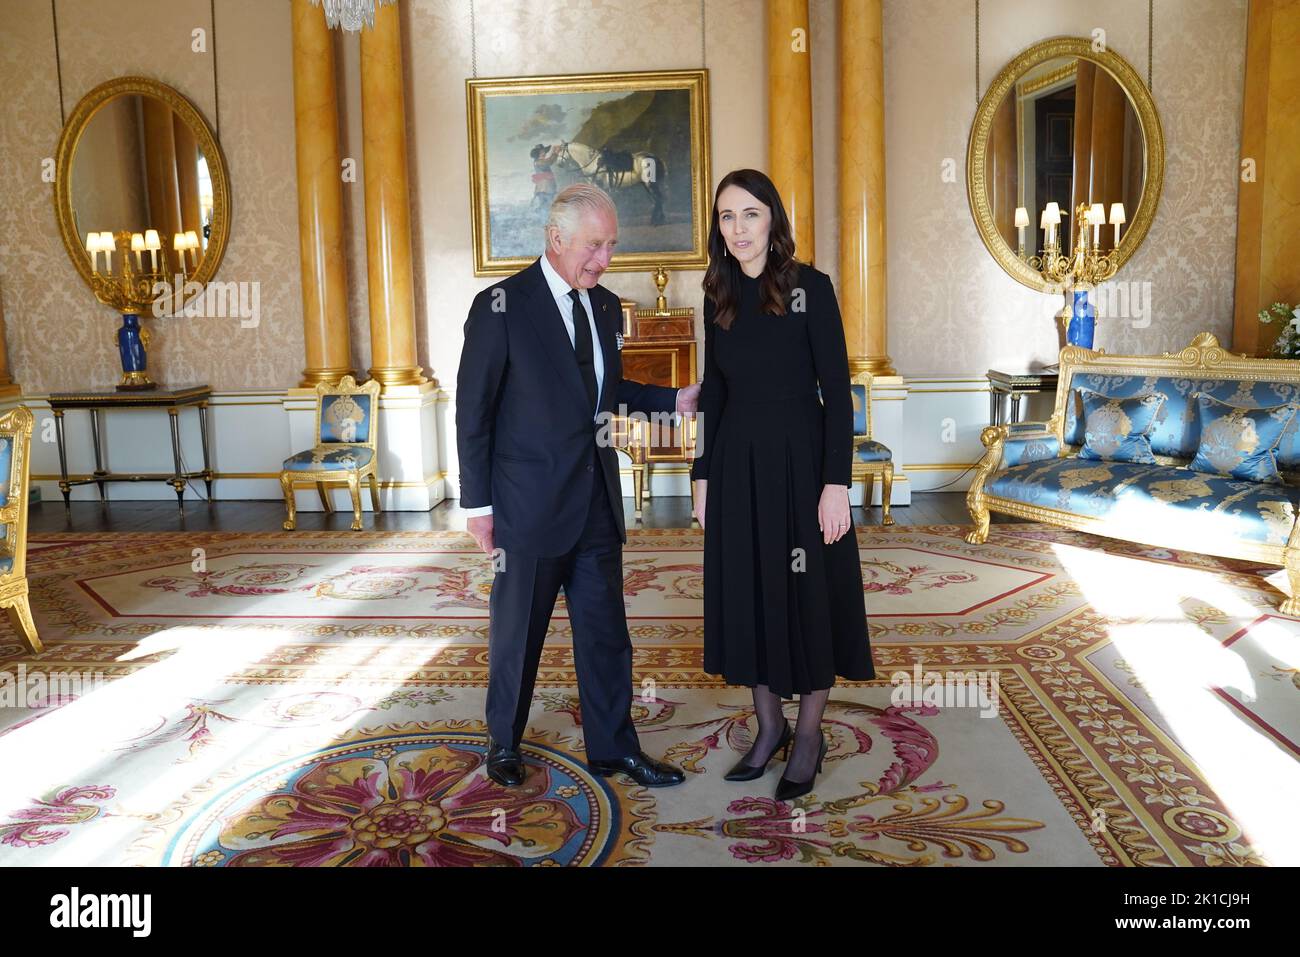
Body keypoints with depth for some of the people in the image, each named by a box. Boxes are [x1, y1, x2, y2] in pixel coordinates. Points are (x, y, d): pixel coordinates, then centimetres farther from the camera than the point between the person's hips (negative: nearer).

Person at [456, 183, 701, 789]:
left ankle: (613, 748, 27)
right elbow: (473, 411, -9)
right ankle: (504, 745, 32)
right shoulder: (501, 306, -10)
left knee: (605, 631, 12)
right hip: (529, 504, -5)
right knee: (517, 632, 11)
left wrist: (670, 400, 3)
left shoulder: (606, 306, 8)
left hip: (597, 503, 5)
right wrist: (478, 502, -9)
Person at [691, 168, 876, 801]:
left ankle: (809, 735, 22)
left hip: (800, 459, -5)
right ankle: (770, 725, 28)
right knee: (746, 592, 11)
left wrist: (835, 483, -16)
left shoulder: (810, 287, -8)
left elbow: (837, 390, -11)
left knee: (807, 593, 5)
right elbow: (714, 389, 11)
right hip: (737, 463, 5)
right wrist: (703, 474, 8)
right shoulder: (720, 297, 7)